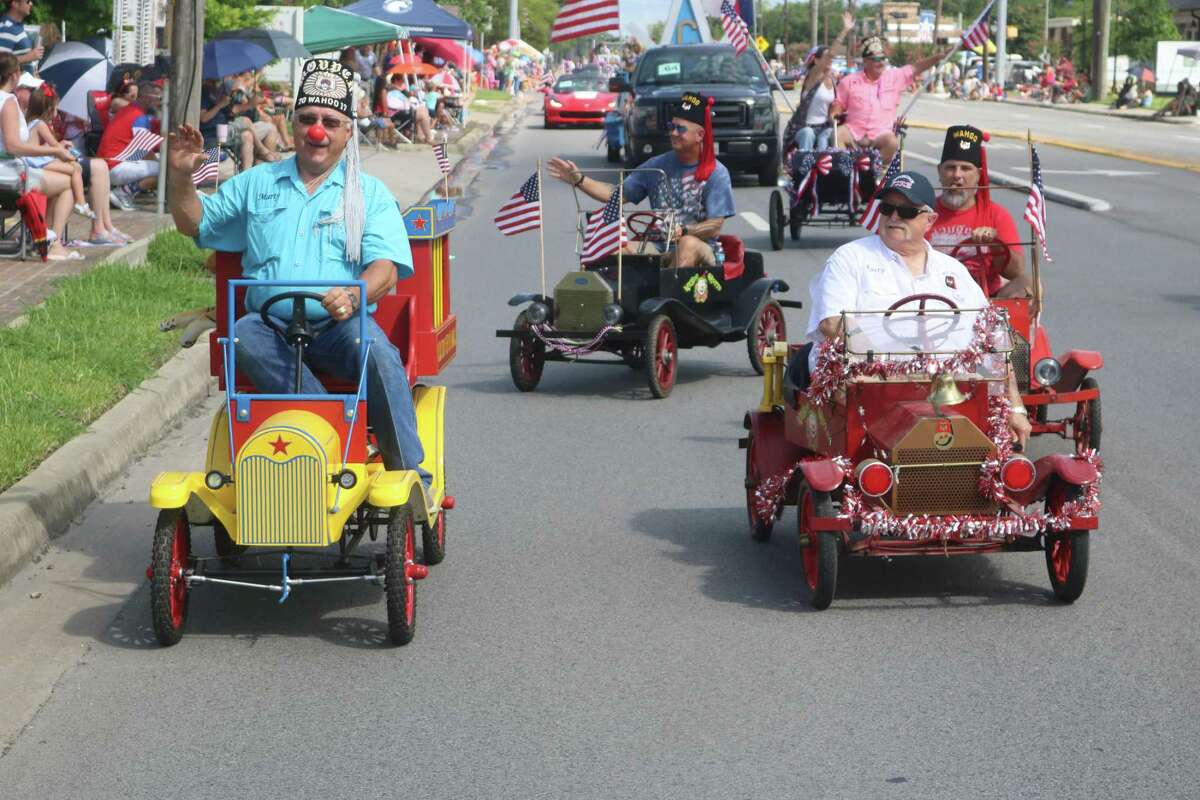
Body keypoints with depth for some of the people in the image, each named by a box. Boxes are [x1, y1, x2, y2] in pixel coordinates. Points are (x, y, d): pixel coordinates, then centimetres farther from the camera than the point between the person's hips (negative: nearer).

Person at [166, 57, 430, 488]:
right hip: (271, 327, 2)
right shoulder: (257, 184, 22)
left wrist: (354, 295, -24)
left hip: (339, 328, -2)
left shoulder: (370, 194, 13)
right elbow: (194, 223, 28)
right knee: (243, 335, -33)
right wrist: (180, 177, 8)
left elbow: (386, 268, -1)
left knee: (373, 343, -35)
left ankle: (410, 472, -30)